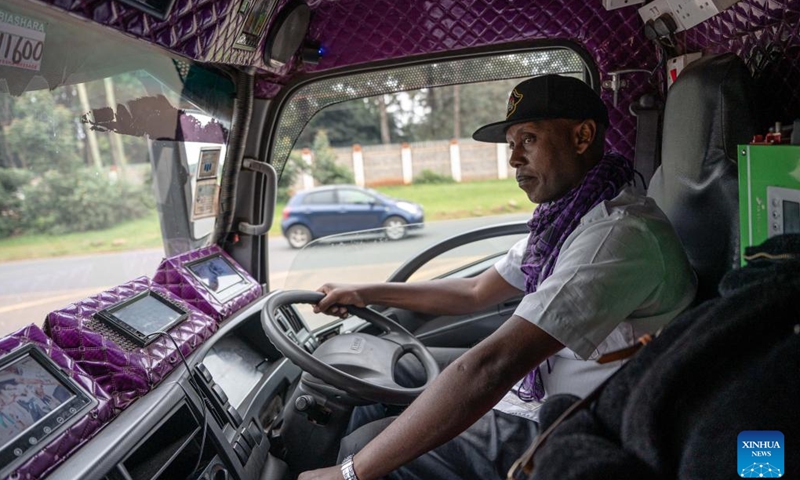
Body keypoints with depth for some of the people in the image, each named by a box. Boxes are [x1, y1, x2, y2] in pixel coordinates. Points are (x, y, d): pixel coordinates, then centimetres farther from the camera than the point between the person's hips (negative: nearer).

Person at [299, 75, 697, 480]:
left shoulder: (620, 233, -25)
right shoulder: (563, 219, 7)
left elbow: (492, 366, -32)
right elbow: (476, 293, 16)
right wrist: (366, 294, 18)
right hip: (533, 408, 9)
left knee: (359, 448, -7)